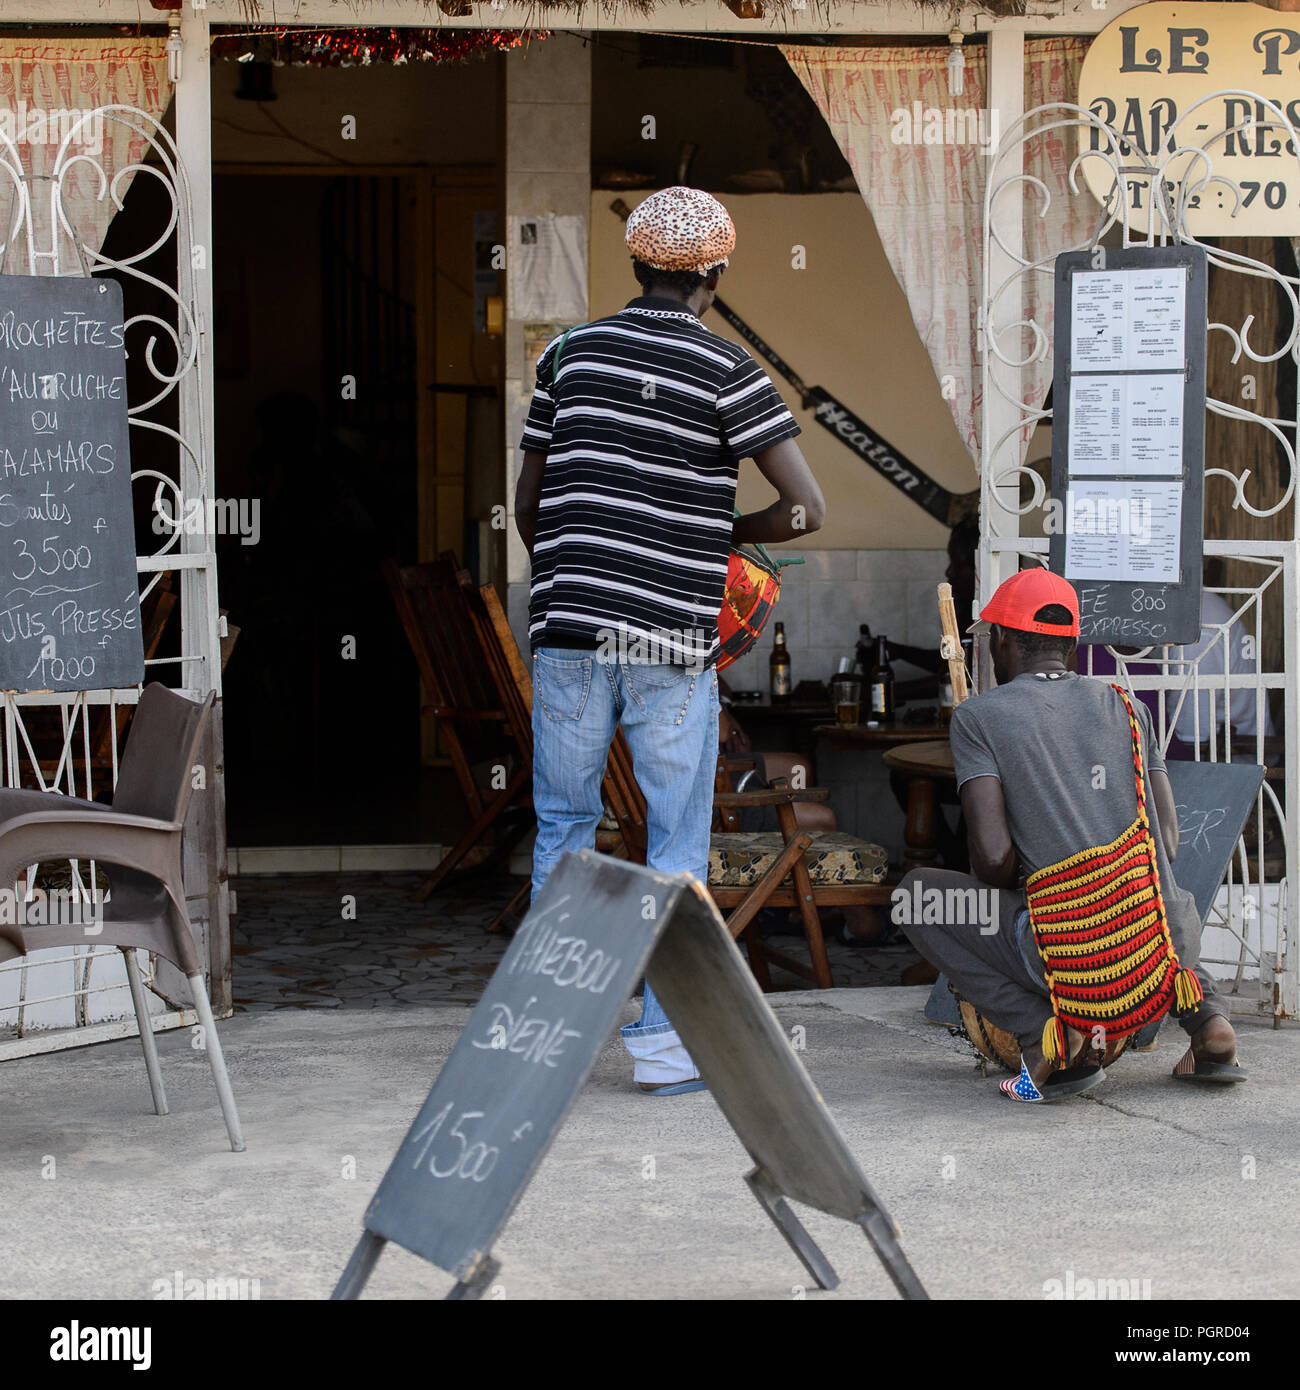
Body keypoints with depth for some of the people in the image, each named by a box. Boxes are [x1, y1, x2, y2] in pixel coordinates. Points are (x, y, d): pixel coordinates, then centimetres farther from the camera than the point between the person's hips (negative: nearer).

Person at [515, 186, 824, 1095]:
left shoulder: (571, 354, 7)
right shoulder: (725, 372, -5)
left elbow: (528, 502, 14)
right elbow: (808, 510, -9)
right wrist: (721, 535, 10)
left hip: (569, 631, 4)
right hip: (674, 642, -3)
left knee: (564, 827, 15)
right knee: (678, 845, 6)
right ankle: (662, 1043, 5)